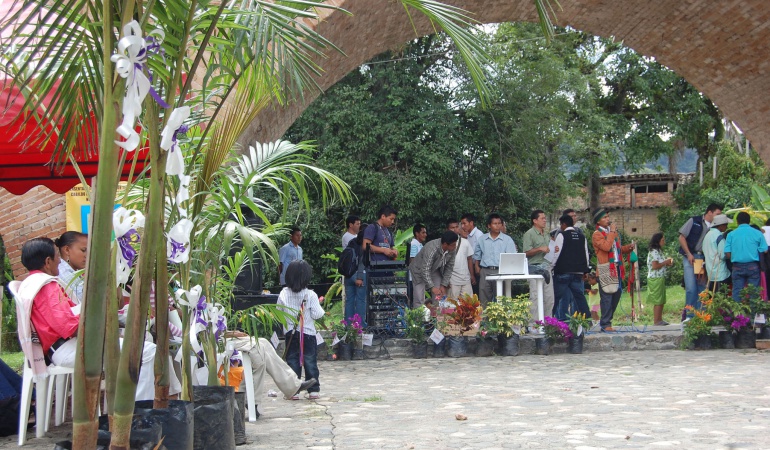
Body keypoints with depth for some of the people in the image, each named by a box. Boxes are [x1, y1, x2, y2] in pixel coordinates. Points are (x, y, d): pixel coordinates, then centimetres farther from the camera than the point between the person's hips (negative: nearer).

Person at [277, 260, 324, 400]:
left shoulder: (284, 294, -4)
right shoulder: (310, 295, -12)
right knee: (310, 361, 6)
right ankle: (313, 390, 9)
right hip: (308, 333, -2)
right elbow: (317, 314, -11)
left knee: (292, 361, 7)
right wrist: (319, 306, 7)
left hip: (290, 332, 2)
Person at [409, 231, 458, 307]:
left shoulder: (452, 250, -17)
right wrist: (432, 288, -39)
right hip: (420, 270, -6)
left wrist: (444, 285, -8)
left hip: (435, 271, 6)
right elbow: (425, 270, -36)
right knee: (419, 301, -13)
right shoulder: (431, 249, -37)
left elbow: (449, 267, -5)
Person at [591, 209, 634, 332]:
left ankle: (606, 321, 19)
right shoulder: (597, 235, -6)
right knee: (606, 298, -8)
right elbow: (606, 247, -23)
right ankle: (605, 324, -2)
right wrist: (612, 232, -14)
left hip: (617, 269, 8)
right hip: (605, 270, -8)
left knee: (616, 296, 10)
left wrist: (628, 248, 10)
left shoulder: (613, 231, 21)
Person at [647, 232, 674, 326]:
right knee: (658, 301, -7)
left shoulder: (659, 251, 17)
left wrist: (667, 263, 7)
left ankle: (659, 319, 16)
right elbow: (655, 266, -22)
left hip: (660, 278, 10)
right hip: (655, 279, -10)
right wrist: (666, 262, -12)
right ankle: (656, 321, -4)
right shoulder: (654, 252, -14)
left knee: (661, 300, 10)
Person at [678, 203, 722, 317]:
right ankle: (689, 315, 0)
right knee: (691, 288, -9)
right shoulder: (694, 221, 0)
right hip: (690, 257, -4)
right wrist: (689, 254, -7)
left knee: (702, 288, 4)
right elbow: (682, 237, 0)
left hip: (704, 259, 4)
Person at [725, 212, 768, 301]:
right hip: (753, 266, 0)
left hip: (737, 267, 0)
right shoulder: (758, 233, -1)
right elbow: (764, 251, -3)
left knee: (737, 294, 6)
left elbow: (727, 254, -2)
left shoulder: (731, 234, 1)